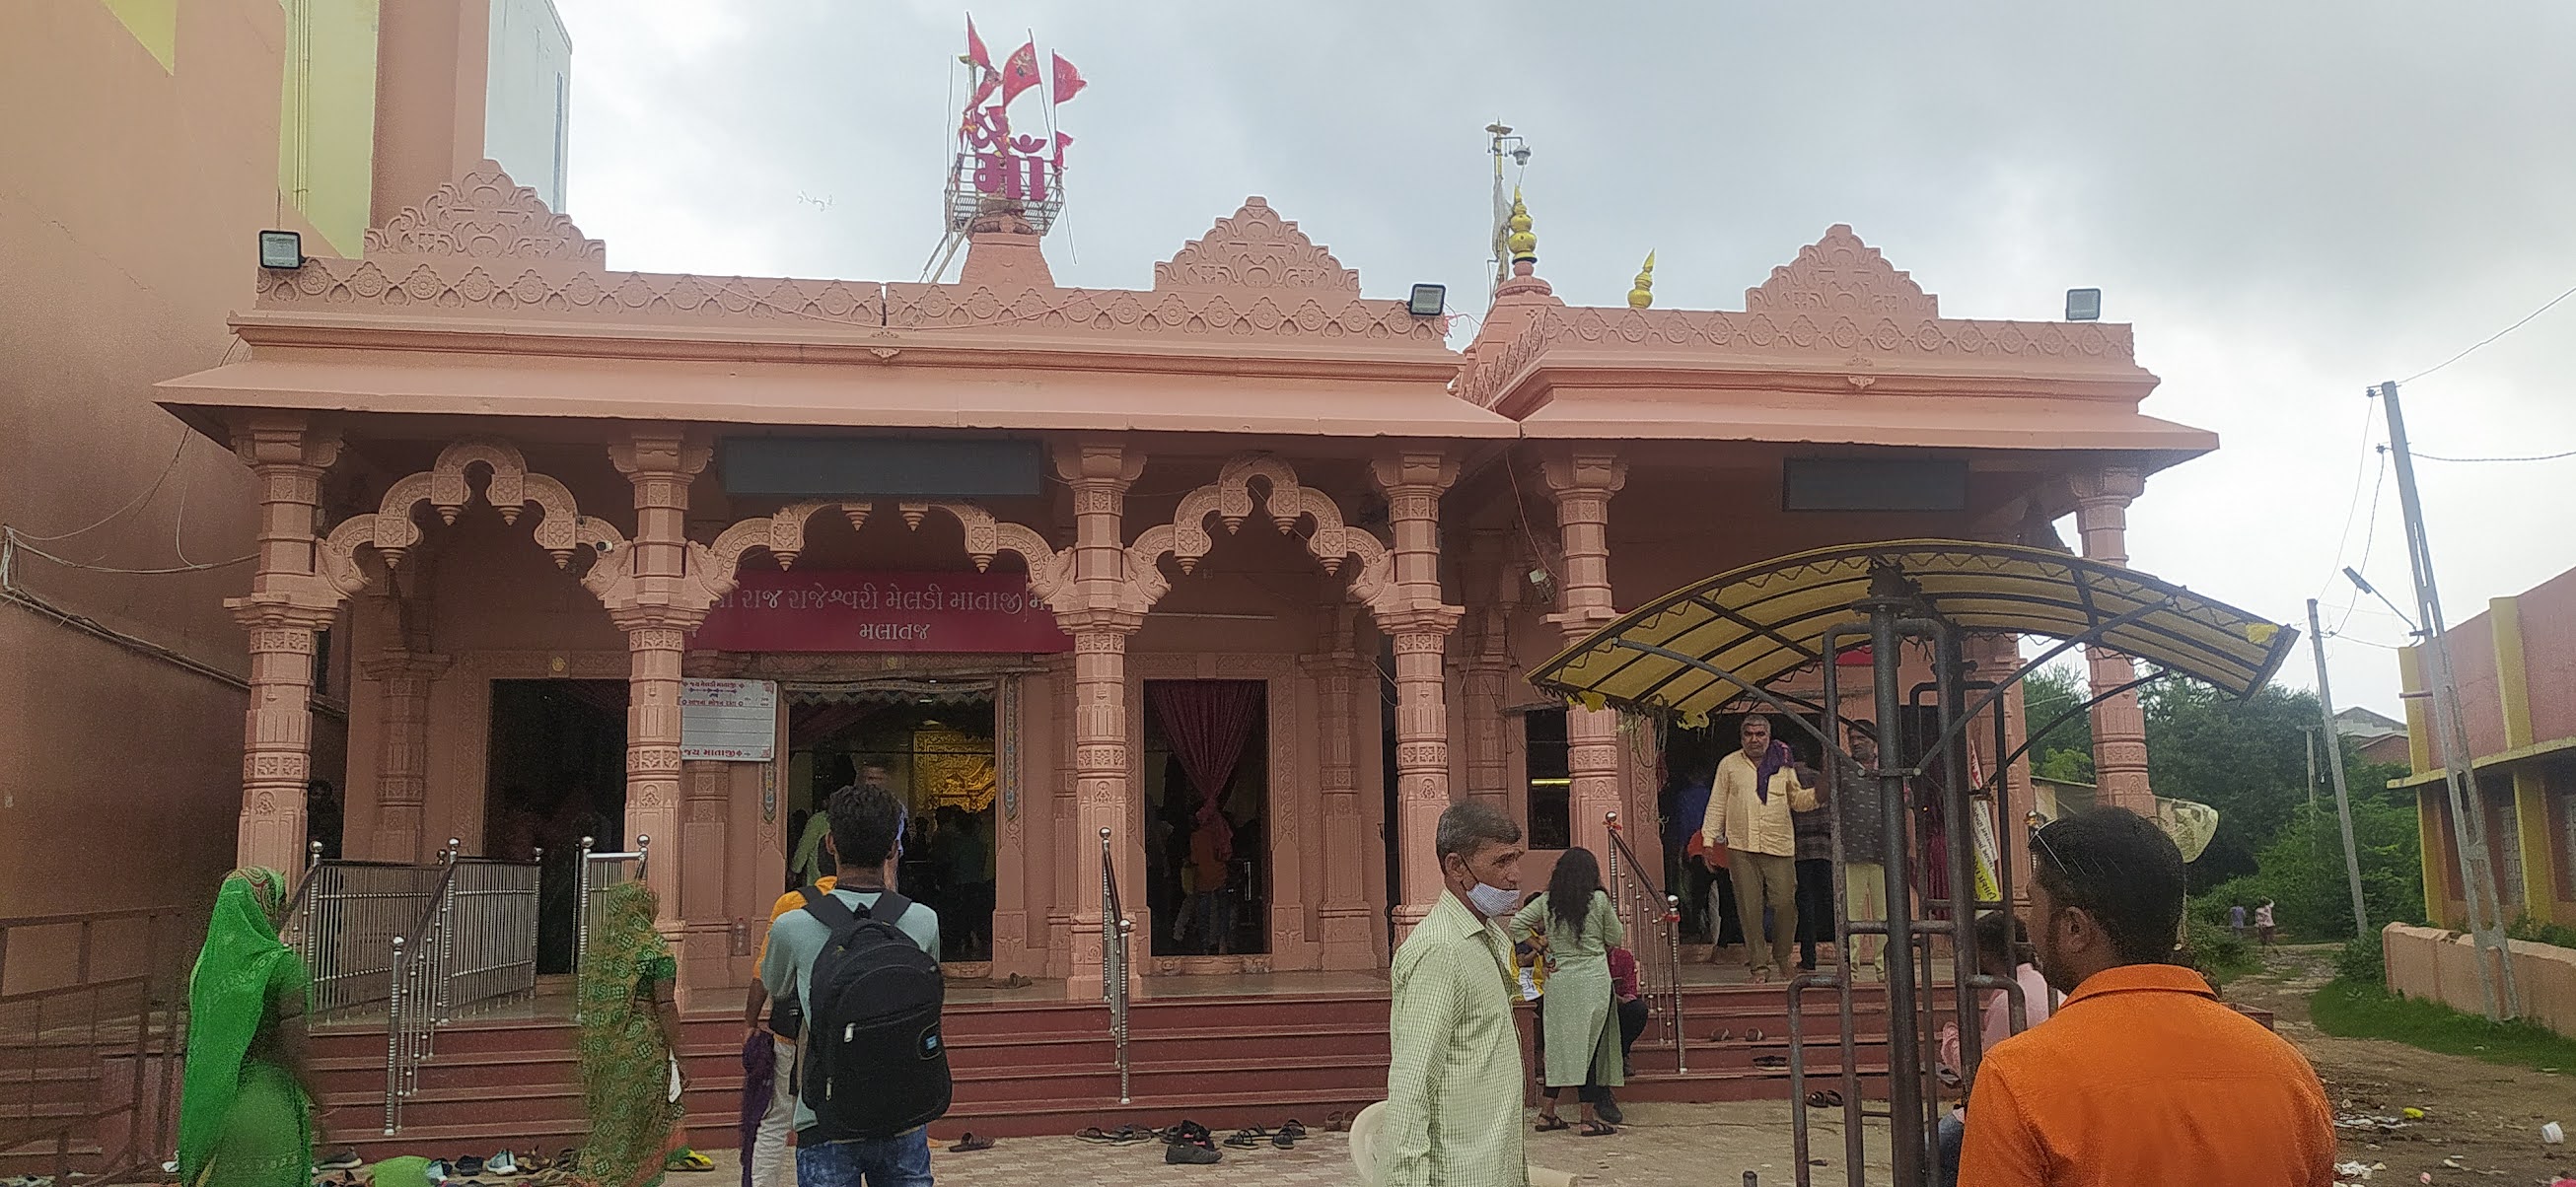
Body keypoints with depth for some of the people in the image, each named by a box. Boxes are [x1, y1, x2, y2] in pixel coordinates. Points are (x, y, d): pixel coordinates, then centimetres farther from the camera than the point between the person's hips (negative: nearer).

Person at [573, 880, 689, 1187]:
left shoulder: (598, 946, 5)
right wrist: (675, 1053, -10)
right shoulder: (654, 949, -13)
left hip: (602, 1045, 6)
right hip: (642, 1044, -6)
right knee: (630, 1120, 3)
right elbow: (665, 1005, -15)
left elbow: (584, 994, 10)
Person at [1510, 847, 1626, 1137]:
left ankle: (1547, 1112, 15)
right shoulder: (1599, 900, -6)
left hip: (1558, 980, 4)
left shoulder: (1547, 902, 3)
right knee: (1590, 1045, 1)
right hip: (1593, 979, -4)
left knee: (1561, 1043, 12)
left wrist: (1540, 946, 8)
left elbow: (1517, 924, 1)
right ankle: (1589, 1119, 3)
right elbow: (1616, 939, 3)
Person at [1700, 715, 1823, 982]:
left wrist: (1819, 793, -4)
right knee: (1750, 908, -1)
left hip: (1779, 847, 0)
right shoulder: (1729, 764, 10)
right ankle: (1759, 965, 6)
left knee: (1785, 904, -4)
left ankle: (1782, 957, 18)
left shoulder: (1783, 765, 11)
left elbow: (1797, 800, 16)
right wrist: (1709, 839, 4)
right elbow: (1717, 805, 11)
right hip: (1741, 849, 0)